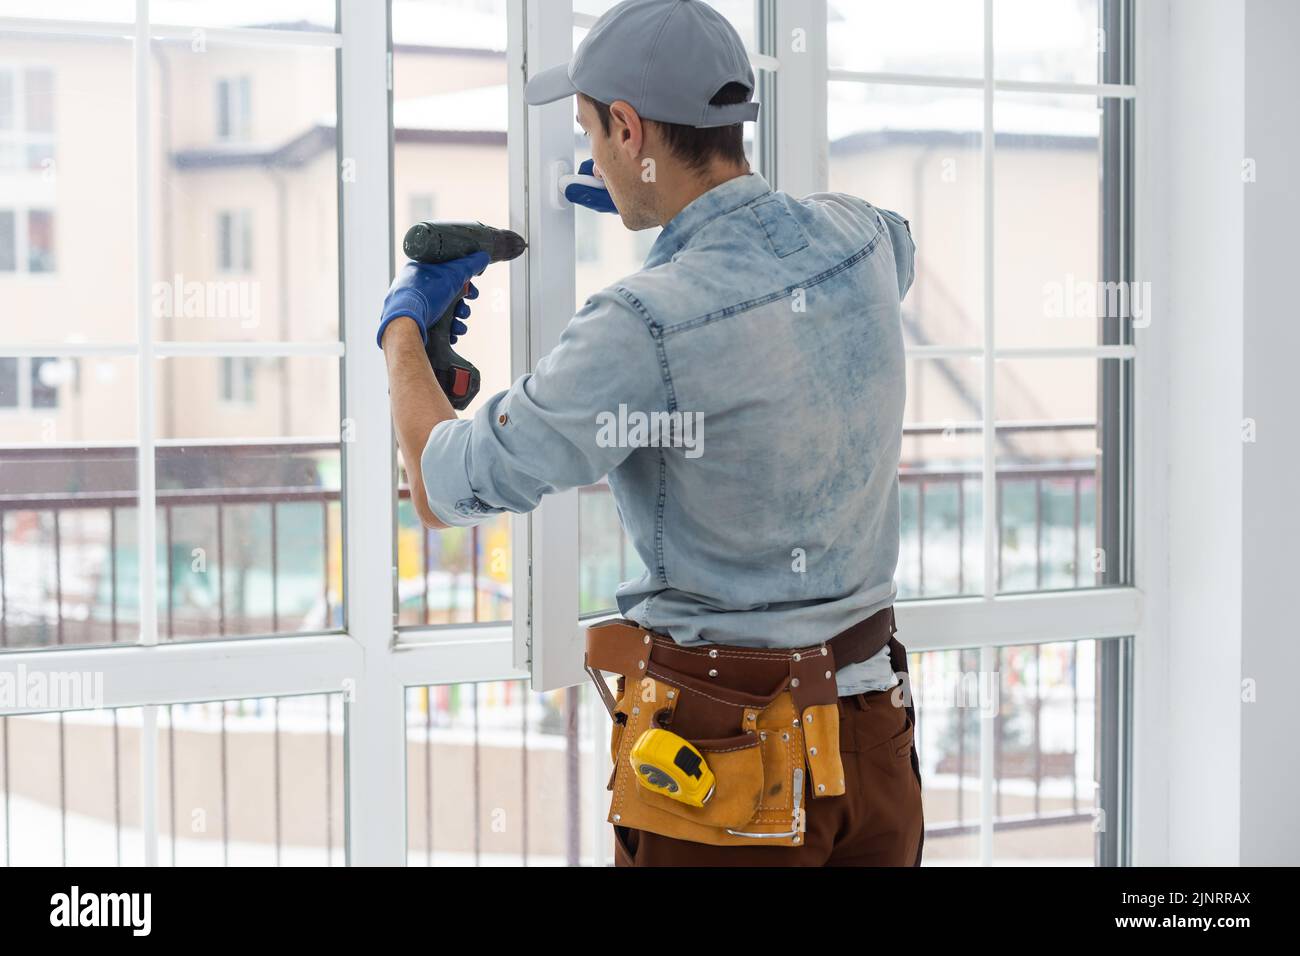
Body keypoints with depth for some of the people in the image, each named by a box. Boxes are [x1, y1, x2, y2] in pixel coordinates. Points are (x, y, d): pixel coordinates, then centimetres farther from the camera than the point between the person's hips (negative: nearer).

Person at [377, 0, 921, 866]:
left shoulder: (644, 331, -23)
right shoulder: (860, 241, -2)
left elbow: (444, 493, -13)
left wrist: (401, 332, 6)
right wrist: (682, 206, 29)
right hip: (870, 728, 6)